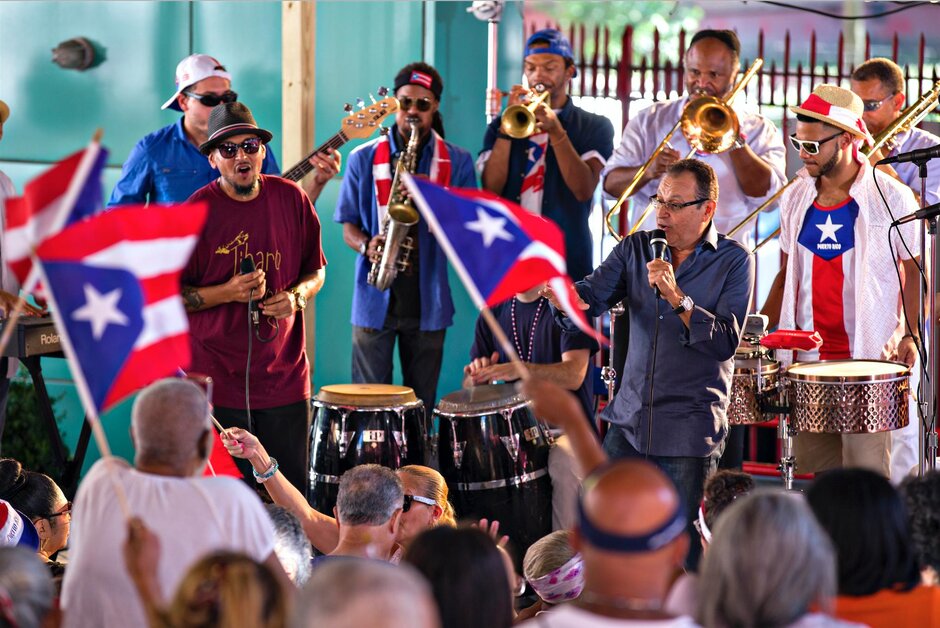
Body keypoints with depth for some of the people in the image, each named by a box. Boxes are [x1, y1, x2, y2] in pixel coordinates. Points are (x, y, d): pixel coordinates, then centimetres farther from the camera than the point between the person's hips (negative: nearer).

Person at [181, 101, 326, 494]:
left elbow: (316, 270, 15)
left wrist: (296, 296, -5)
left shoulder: (290, 199, 4)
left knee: (295, 495, 7)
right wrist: (228, 293, -17)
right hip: (218, 380, -3)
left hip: (284, 374, 3)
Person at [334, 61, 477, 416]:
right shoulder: (364, 159, 6)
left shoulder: (457, 162, 6)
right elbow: (348, 226, 9)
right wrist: (367, 246, -14)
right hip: (375, 298, 0)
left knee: (421, 405, 6)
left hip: (429, 302, 1)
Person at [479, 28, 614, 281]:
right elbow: (491, 189, -1)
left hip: (567, 259, -2)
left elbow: (584, 189, -8)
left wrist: (556, 132, -17)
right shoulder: (502, 125, 14)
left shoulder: (595, 127, 8)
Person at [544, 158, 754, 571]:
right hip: (628, 420, 4)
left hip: (690, 431, -4)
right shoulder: (636, 249, 8)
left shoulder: (734, 261, -4)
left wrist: (677, 298, -23)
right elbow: (589, 299, -6)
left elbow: (725, 342, -14)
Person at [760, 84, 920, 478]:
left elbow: (914, 271, 2)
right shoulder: (795, 198, 10)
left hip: (871, 356, -5)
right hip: (808, 358, 5)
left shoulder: (891, 198, -4)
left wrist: (909, 334, -9)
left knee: (865, 476, -8)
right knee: (814, 467, 6)